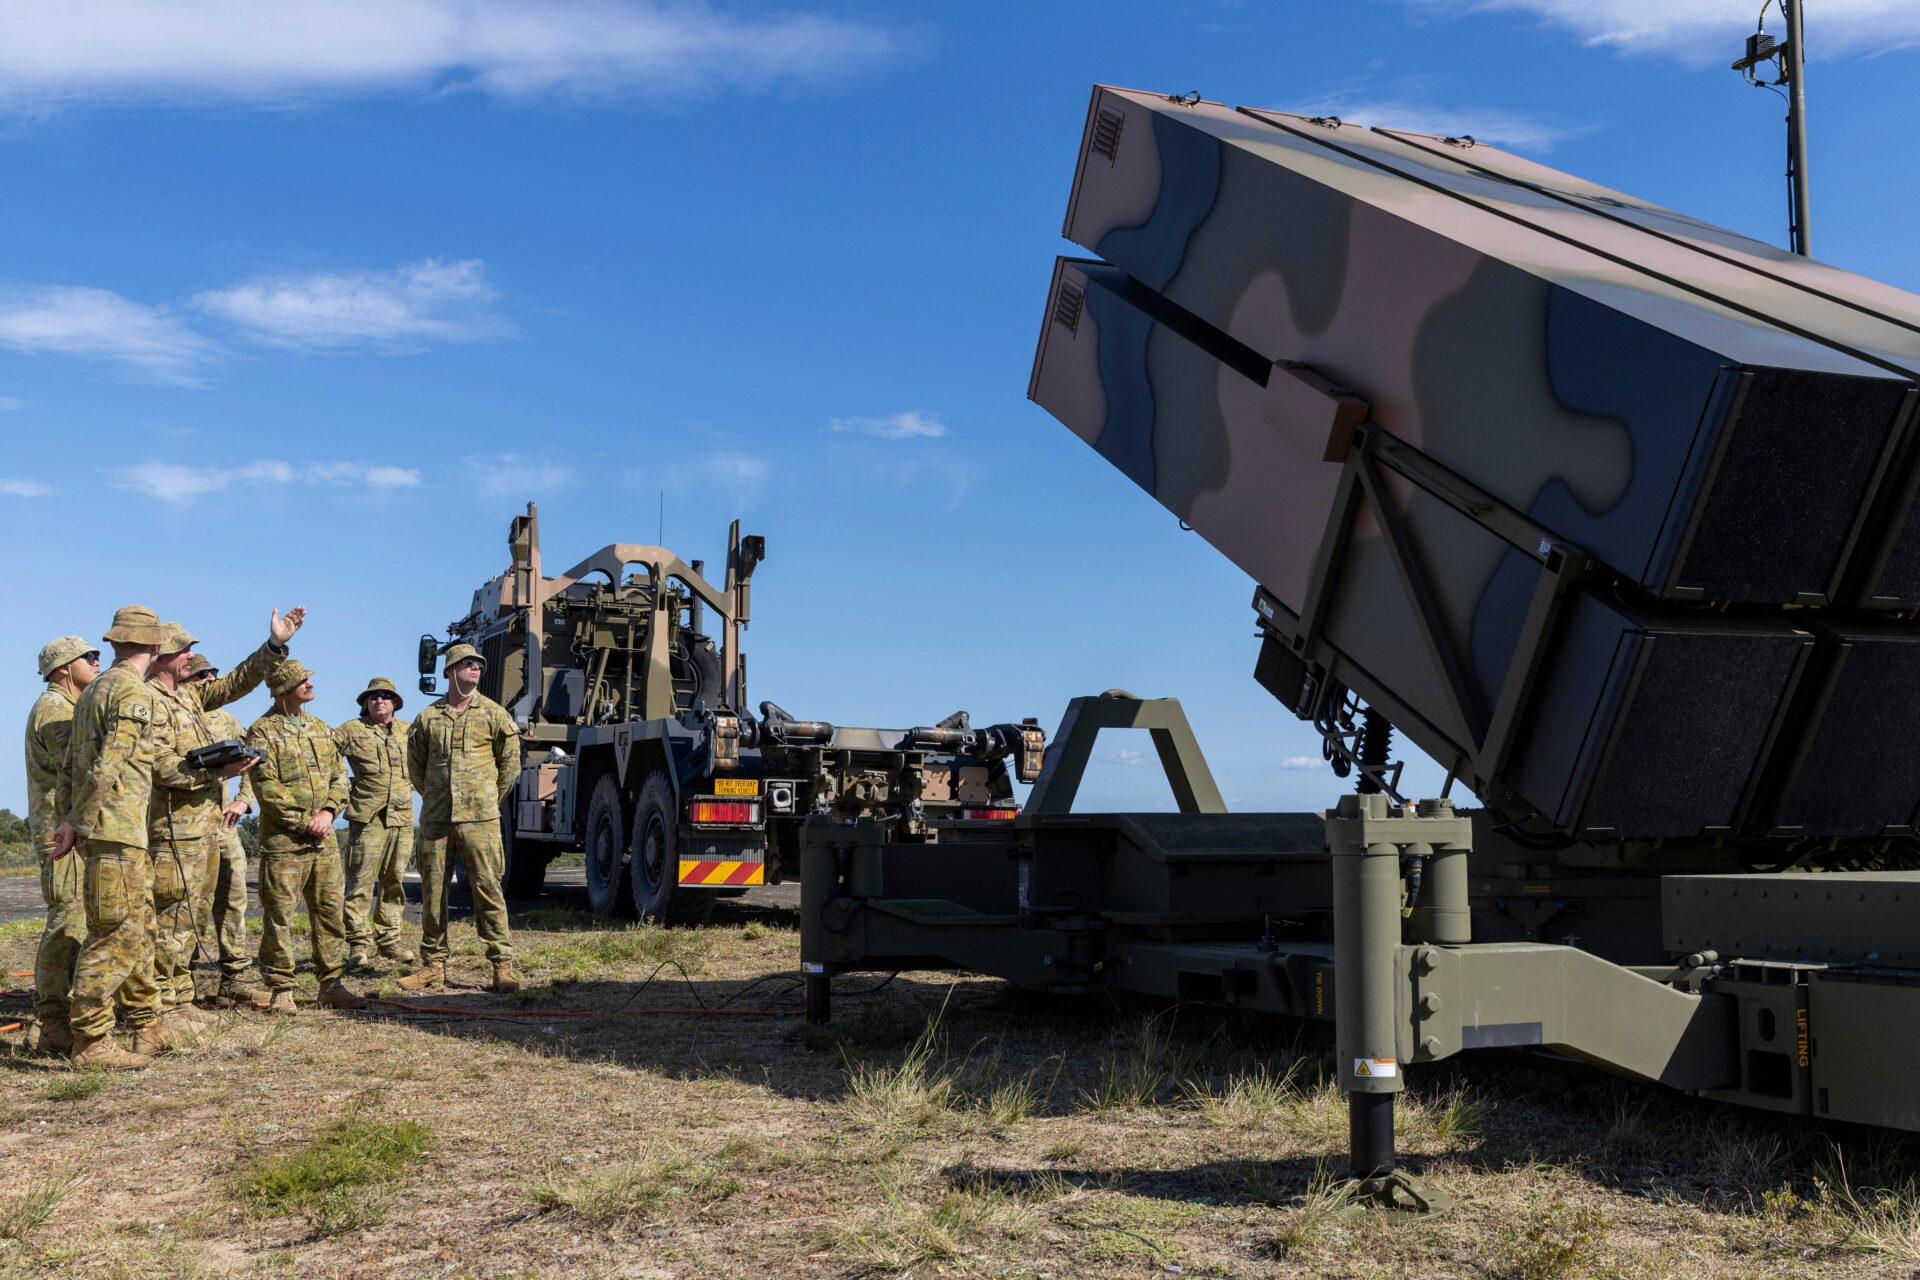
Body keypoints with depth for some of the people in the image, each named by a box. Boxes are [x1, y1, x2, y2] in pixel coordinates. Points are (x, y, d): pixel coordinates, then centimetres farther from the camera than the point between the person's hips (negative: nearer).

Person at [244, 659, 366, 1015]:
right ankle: (281, 990, 5)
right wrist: (303, 821, -15)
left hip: (323, 840, 6)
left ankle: (331, 984, 16)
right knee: (278, 917, -2)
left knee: (330, 912, 8)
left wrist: (328, 813, -4)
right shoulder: (262, 732, -4)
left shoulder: (321, 728, 15)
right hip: (283, 840, -6)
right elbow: (266, 787, -13)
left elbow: (339, 777, 14)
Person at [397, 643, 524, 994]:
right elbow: (415, 764, 21)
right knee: (432, 892, 6)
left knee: (488, 890, -6)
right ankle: (434, 965, 16)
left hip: (479, 819, -3)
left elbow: (510, 763, 10)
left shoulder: (494, 714, 5)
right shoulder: (428, 718, 10)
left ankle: (503, 965, -4)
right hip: (435, 819, 3)